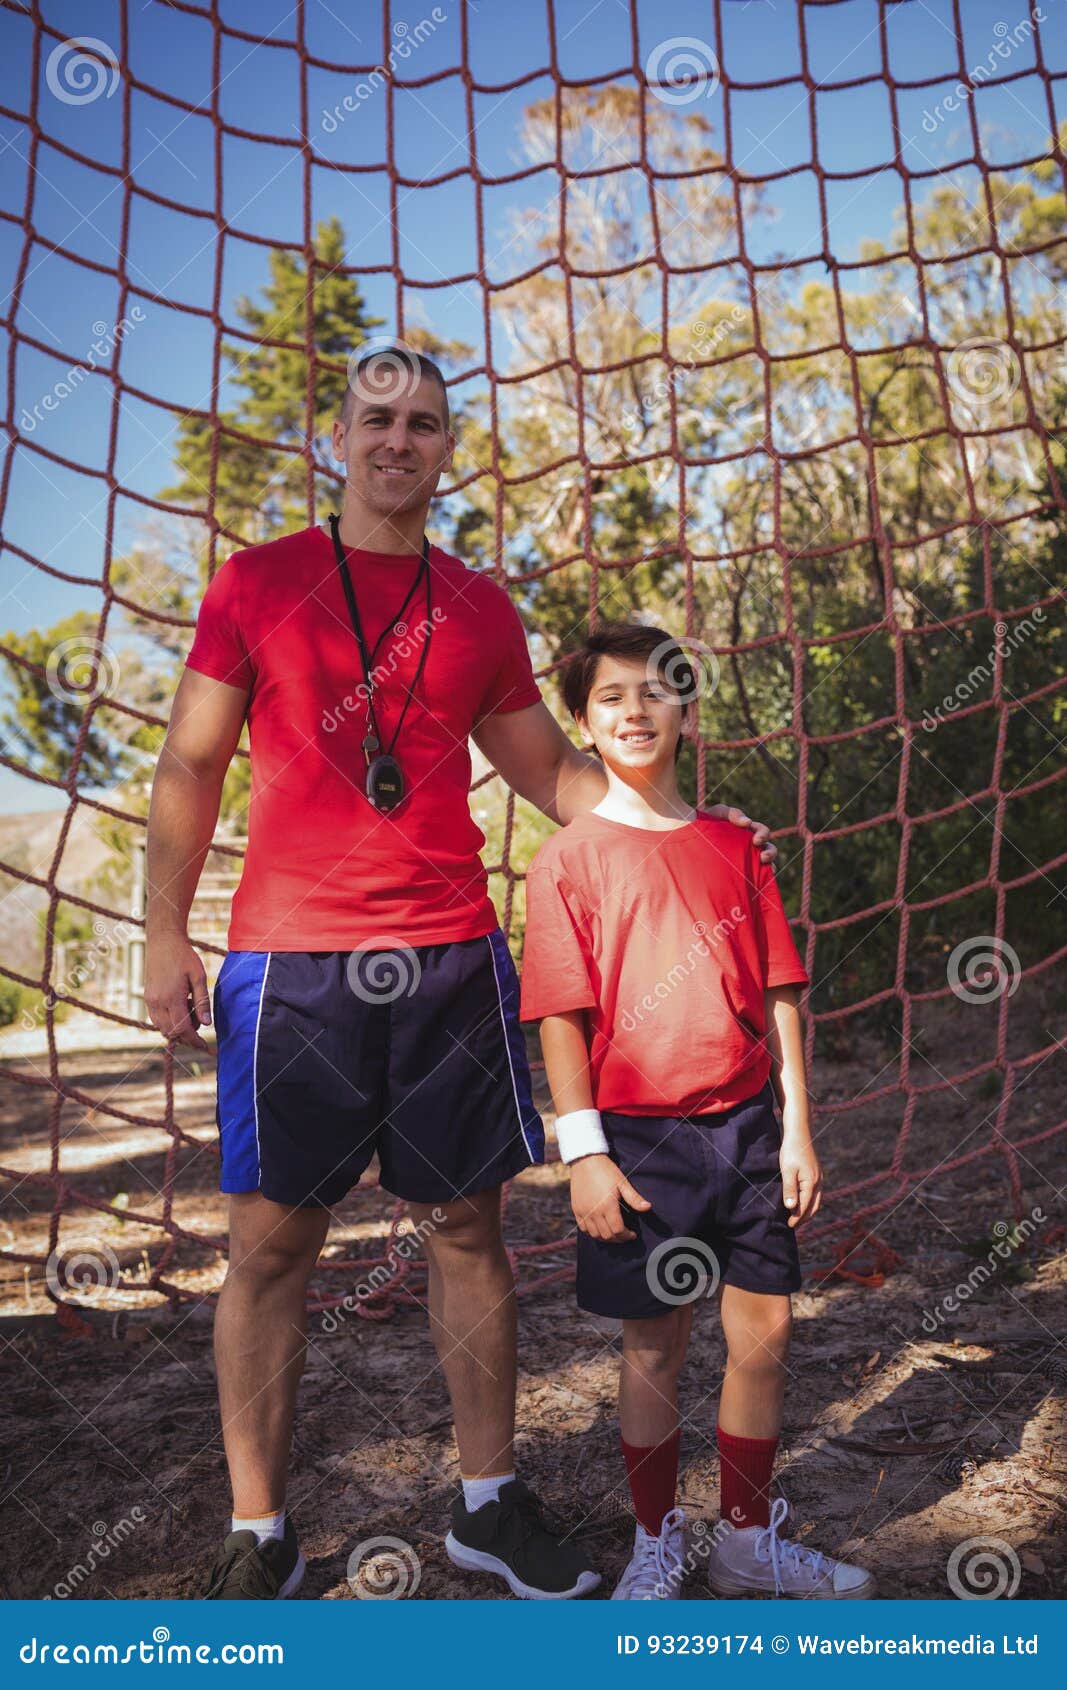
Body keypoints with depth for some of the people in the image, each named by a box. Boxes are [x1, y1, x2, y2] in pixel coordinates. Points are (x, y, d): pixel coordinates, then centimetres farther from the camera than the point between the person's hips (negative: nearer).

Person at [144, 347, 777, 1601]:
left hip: (451, 959, 3)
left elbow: (550, 772, 18)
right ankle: (258, 1538, 20)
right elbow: (190, 767, 4)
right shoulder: (255, 581, 6)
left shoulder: (480, 608, 13)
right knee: (270, 1246, 3)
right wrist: (165, 935, -4)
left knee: (467, 1231, 9)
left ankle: (490, 1504, 26)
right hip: (289, 959, -2)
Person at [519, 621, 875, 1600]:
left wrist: (796, 1127, 3)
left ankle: (748, 1541, 30)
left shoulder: (733, 845, 8)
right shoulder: (569, 859, -2)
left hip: (746, 1125, 4)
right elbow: (562, 1019, -5)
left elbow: (780, 995, 8)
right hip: (640, 1135, -3)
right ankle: (656, 1545, 29)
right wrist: (583, 1153, -10)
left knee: (767, 1332, 10)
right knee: (654, 1346, 9)